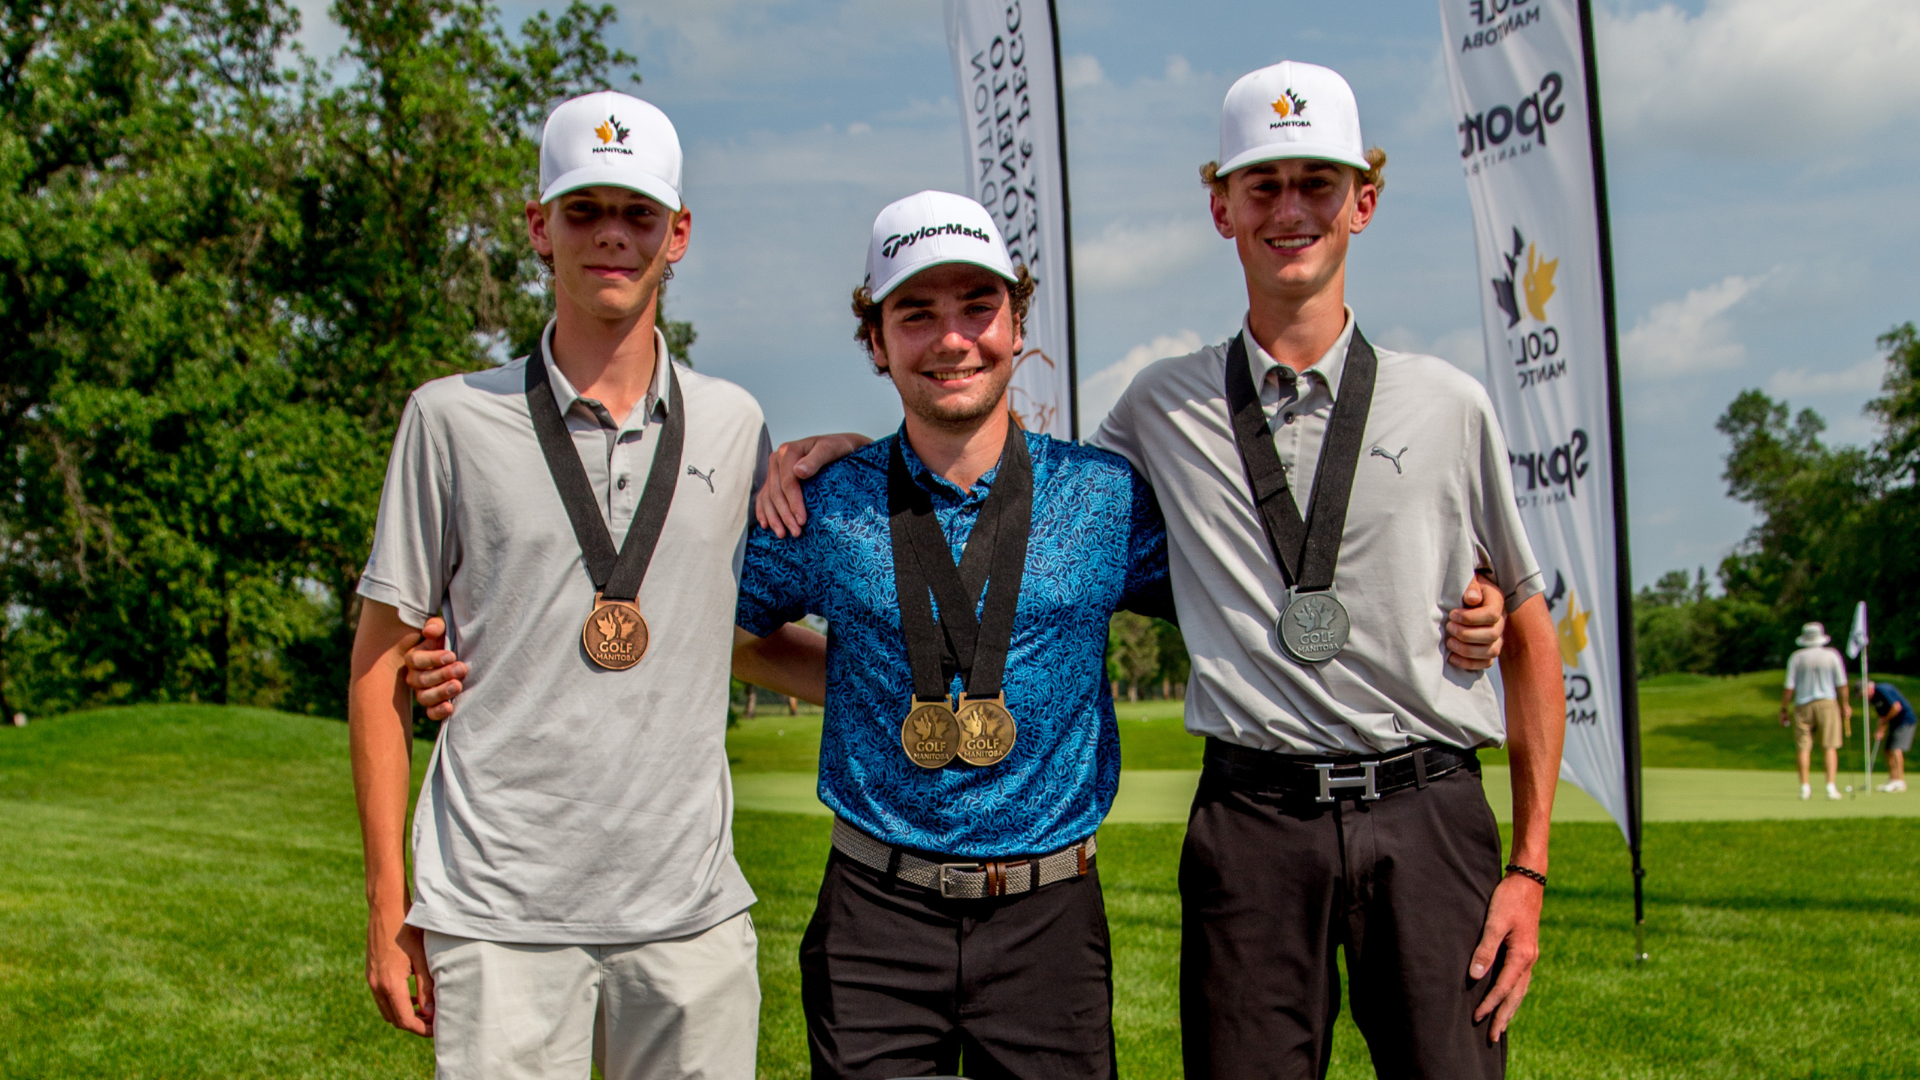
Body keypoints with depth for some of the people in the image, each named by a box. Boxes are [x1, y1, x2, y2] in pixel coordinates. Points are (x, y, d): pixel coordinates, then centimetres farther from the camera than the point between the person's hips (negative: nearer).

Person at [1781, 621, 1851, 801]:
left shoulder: (1796, 657, -1)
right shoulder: (1832, 655, -1)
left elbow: (1789, 687, -3)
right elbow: (1841, 684, 1)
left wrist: (1783, 710, 4)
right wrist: (1845, 705, 14)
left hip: (1802, 705, 0)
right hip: (1827, 703, 0)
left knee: (1803, 748, 4)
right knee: (1830, 747, 1)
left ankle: (1805, 786, -2)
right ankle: (1831, 786, -8)